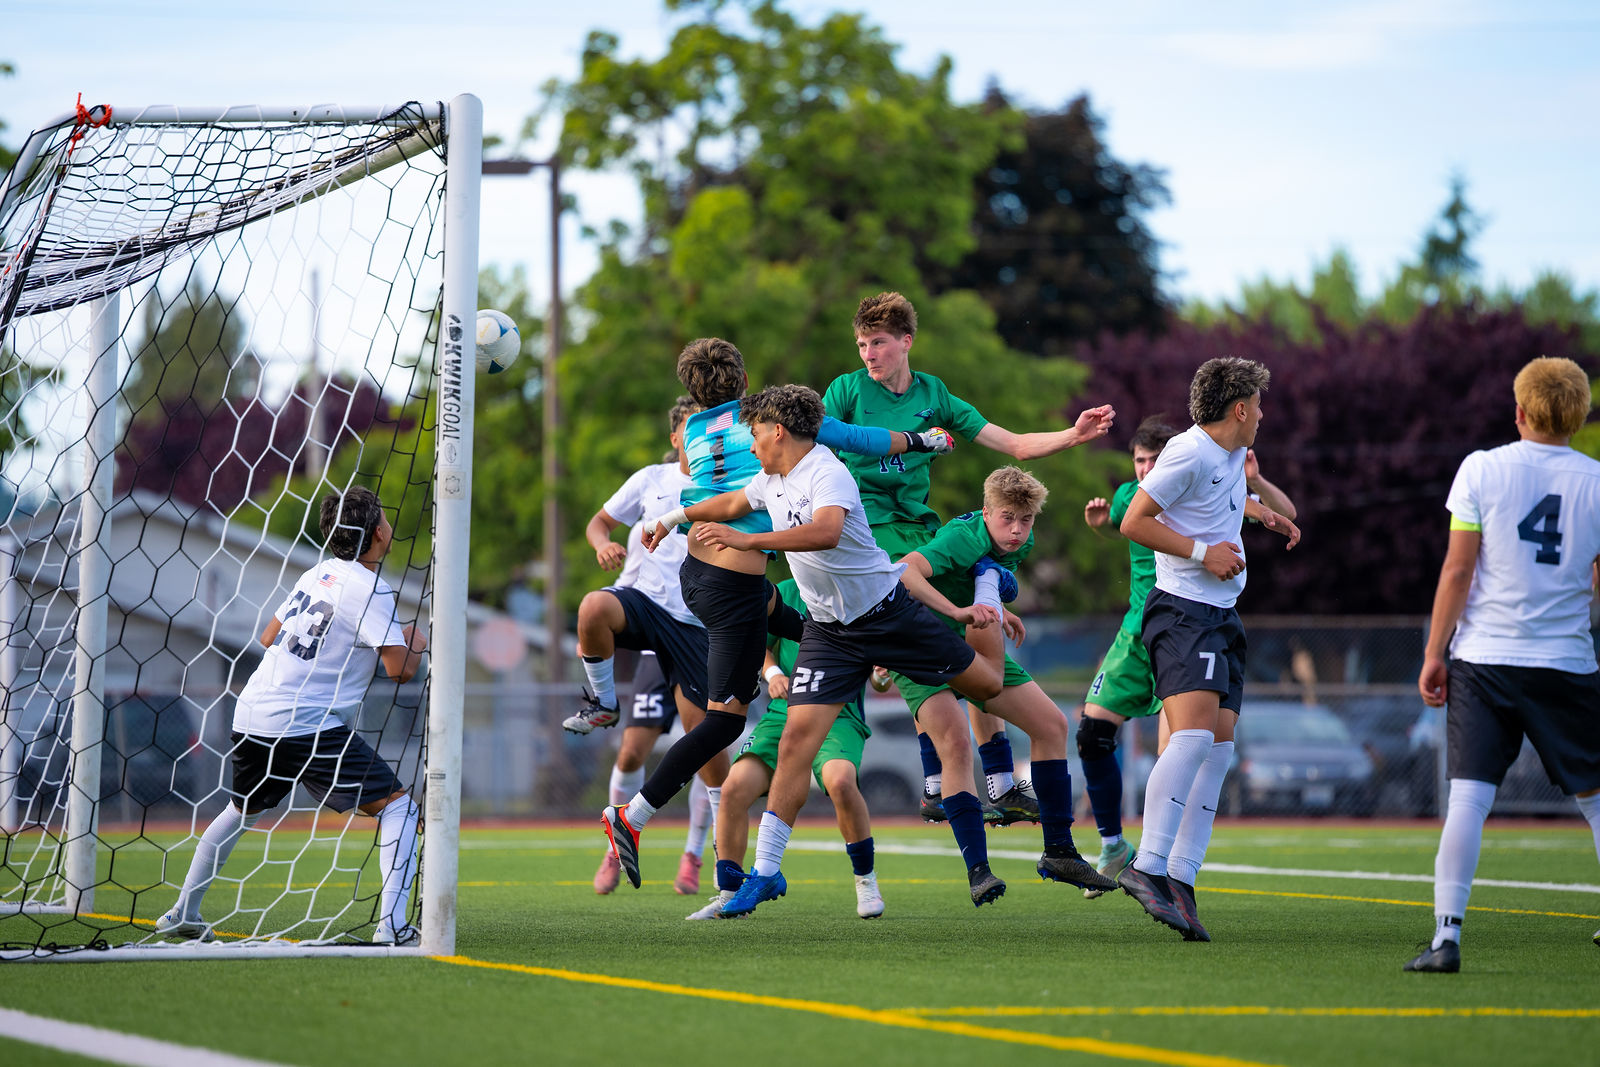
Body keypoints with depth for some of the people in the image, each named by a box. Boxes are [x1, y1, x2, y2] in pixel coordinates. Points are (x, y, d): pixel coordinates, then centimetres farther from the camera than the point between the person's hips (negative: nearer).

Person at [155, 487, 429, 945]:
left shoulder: (317, 575, 13)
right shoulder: (370, 589, -10)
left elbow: (268, 636, 23)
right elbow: (400, 667, -13)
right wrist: (416, 643, 9)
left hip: (252, 716, 8)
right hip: (309, 726, -8)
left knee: (242, 809, 29)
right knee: (398, 805, -3)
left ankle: (183, 914, 32)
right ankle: (392, 923, -17)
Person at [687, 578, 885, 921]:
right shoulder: (785, 592, 9)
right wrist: (773, 673, 1)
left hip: (839, 715, -3)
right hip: (783, 712, 3)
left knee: (840, 780, -34)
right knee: (735, 787, -18)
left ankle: (865, 880, -10)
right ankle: (728, 894, -2)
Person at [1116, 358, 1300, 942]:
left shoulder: (1232, 453, 16)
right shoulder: (1189, 453, -13)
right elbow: (1134, 522, -14)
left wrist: (1264, 514, 27)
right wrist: (1202, 552, -15)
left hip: (1223, 617, 10)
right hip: (1183, 612, -10)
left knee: (1218, 748, 2)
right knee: (1194, 734, -24)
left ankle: (1180, 879, 1)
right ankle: (1148, 868, -29)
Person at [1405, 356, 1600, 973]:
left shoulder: (1482, 469, -1)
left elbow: (1458, 569, -3)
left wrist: (1434, 654, 2)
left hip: (1483, 659, -1)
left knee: (1469, 796, -5)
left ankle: (1447, 935, -15)